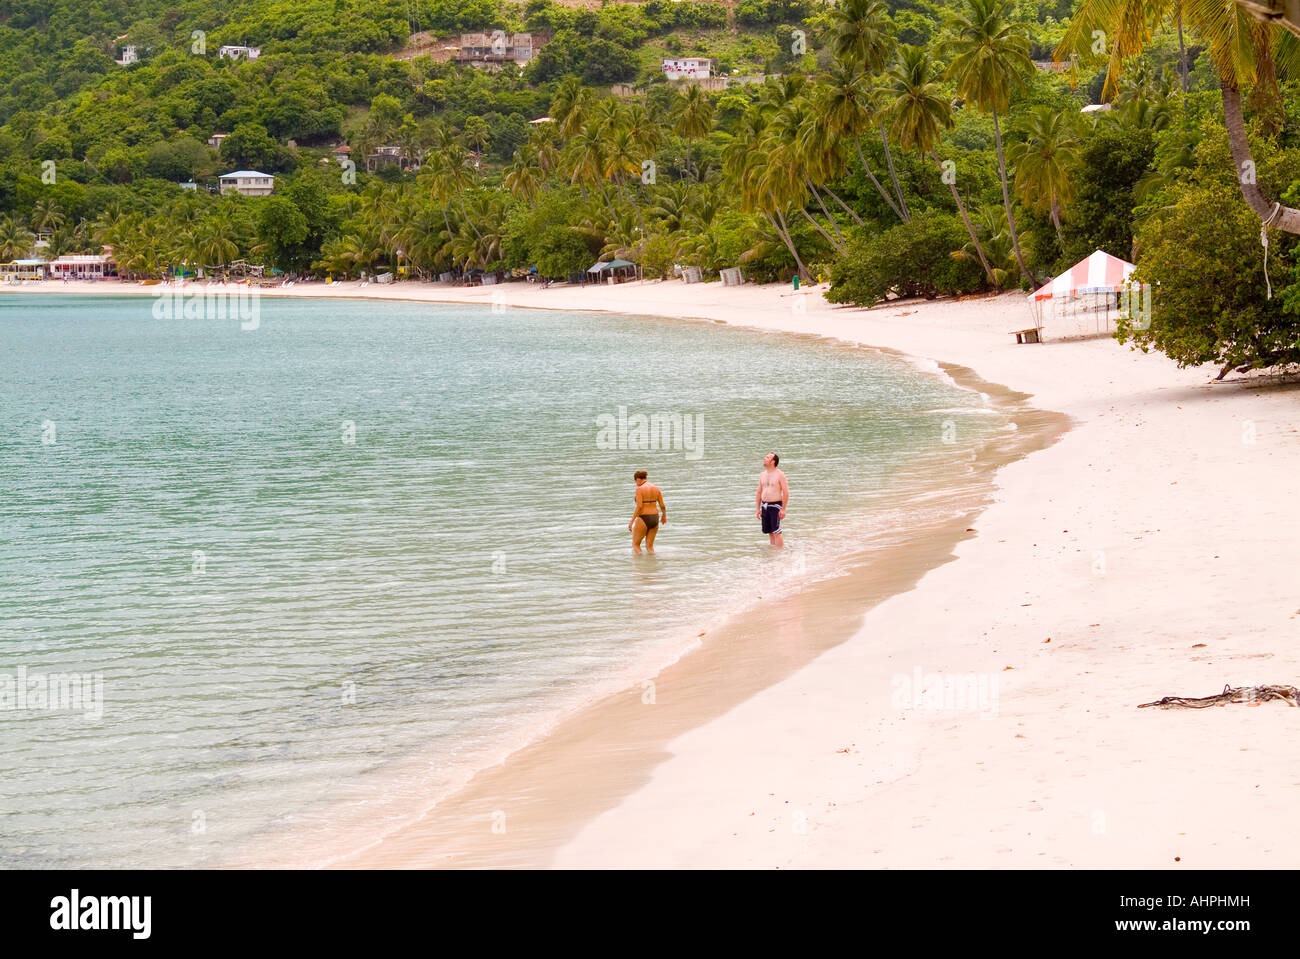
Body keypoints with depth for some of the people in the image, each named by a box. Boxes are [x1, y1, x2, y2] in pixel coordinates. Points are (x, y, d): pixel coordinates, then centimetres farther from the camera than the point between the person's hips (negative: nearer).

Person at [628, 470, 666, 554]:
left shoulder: (639, 489, -12)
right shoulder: (656, 488, 6)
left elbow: (639, 507, -19)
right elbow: (662, 506, 6)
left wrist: (631, 522, -15)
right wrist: (664, 516, 25)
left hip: (643, 519, -6)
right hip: (655, 518, 6)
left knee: (635, 544, 10)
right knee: (650, 546, 13)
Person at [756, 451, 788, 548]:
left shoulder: (780, 475, -7)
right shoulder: (762, 475, 12)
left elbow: (786, 492, -9)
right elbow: (759, 492, 17)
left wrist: (783, 509, -14)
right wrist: (758, 509, 12)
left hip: (775, 506, -6)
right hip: (764, 506, 6)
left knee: (776, 532, -9)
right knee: (770, 532, 10)